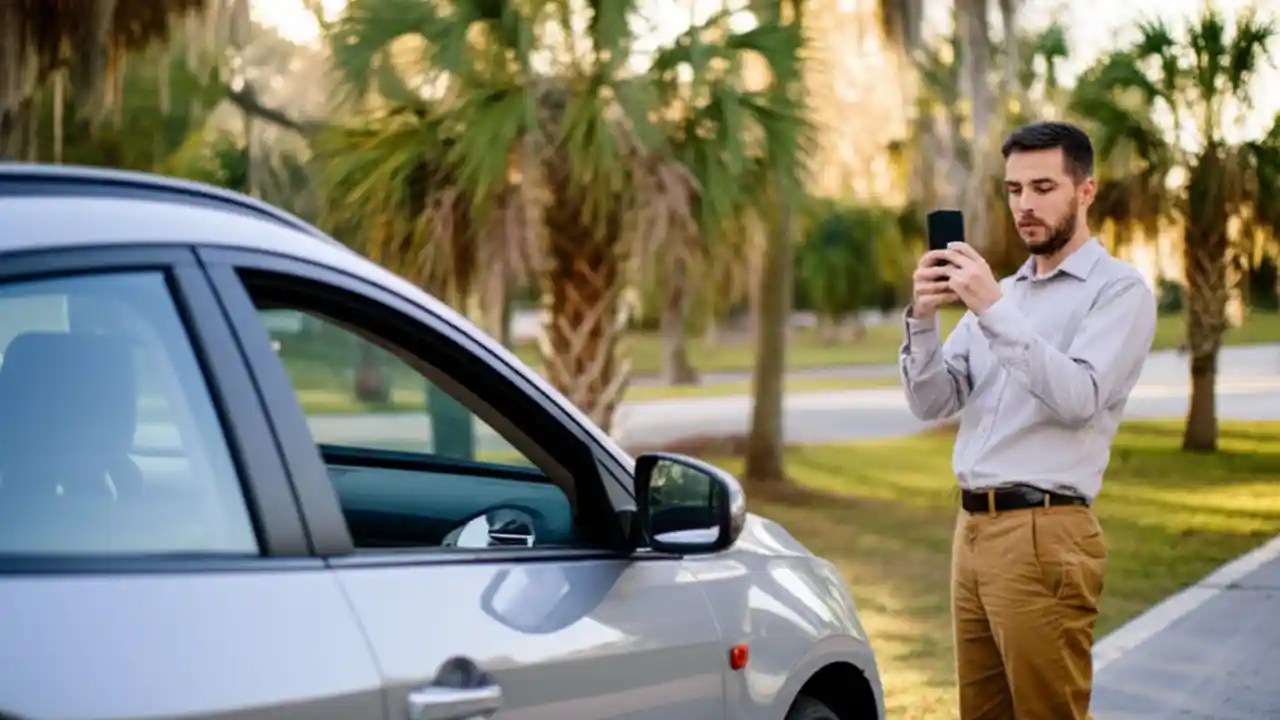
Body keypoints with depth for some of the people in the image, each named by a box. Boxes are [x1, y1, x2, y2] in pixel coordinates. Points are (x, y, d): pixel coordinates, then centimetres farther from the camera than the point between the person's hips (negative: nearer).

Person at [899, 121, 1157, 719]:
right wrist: (923, 318, -9)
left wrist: (994, 310, -23)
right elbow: (932, 403, 9)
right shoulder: (1000, 292, 17)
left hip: (1043, 536, -7)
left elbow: (1078, 399, -19)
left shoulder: (1119, 290, -4)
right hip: (973, 529, 7)